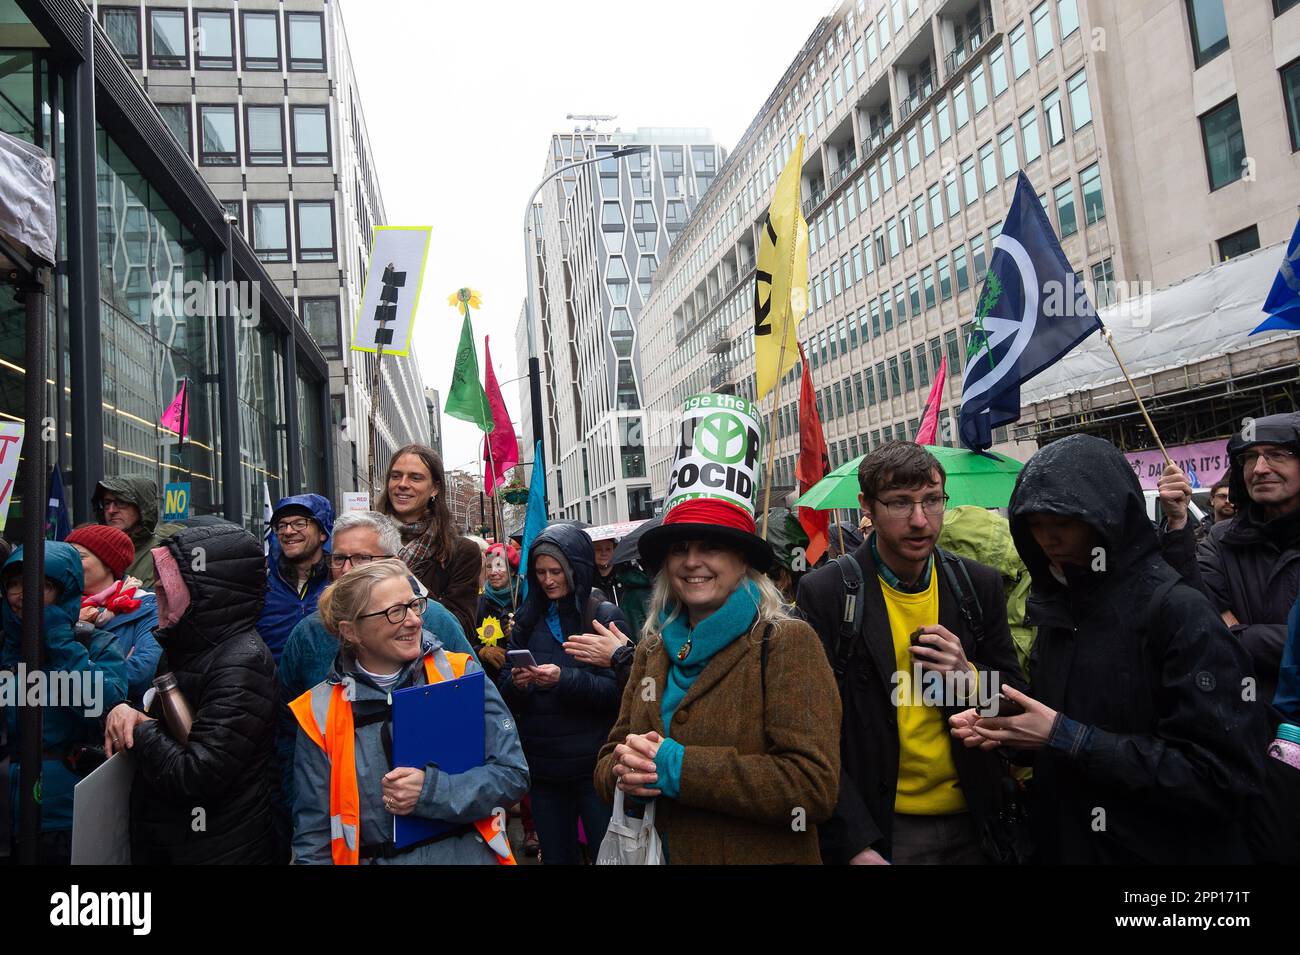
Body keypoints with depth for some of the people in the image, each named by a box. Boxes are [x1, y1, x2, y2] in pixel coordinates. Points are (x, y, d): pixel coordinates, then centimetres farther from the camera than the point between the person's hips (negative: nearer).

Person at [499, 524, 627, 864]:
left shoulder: (605, 616, -7)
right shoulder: (528, 619, 7)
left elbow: (618, 691, -13)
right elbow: (504, 692, 6)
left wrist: (565, 680, -26)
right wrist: (516, 684, -16)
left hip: (593, 764, -4)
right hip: (542, 767, 4)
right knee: (556, 856, 16)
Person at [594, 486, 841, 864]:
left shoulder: (788, 642, -15)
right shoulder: (652, 649, 2)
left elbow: (814, 785, -24)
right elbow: (610, 756, 5)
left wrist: (678, 768, -25)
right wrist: (624, 774, -18)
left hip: (761, 855, -5)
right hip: (657, 852, 5)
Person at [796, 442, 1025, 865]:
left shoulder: (980, 585, -1)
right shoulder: (824, 592, -12)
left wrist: (969, 678, -14)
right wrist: (857, 842, -16)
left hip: (971, 820, 4)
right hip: (877, 827, -3)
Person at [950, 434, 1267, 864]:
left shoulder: (1179, 612, -19)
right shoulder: (1060, 607, 4)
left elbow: (1225, 774, -24)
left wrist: (1068, 739, -25)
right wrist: (1002, 725, -8)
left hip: (1163, 851, -6)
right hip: (1064, 844, 7)